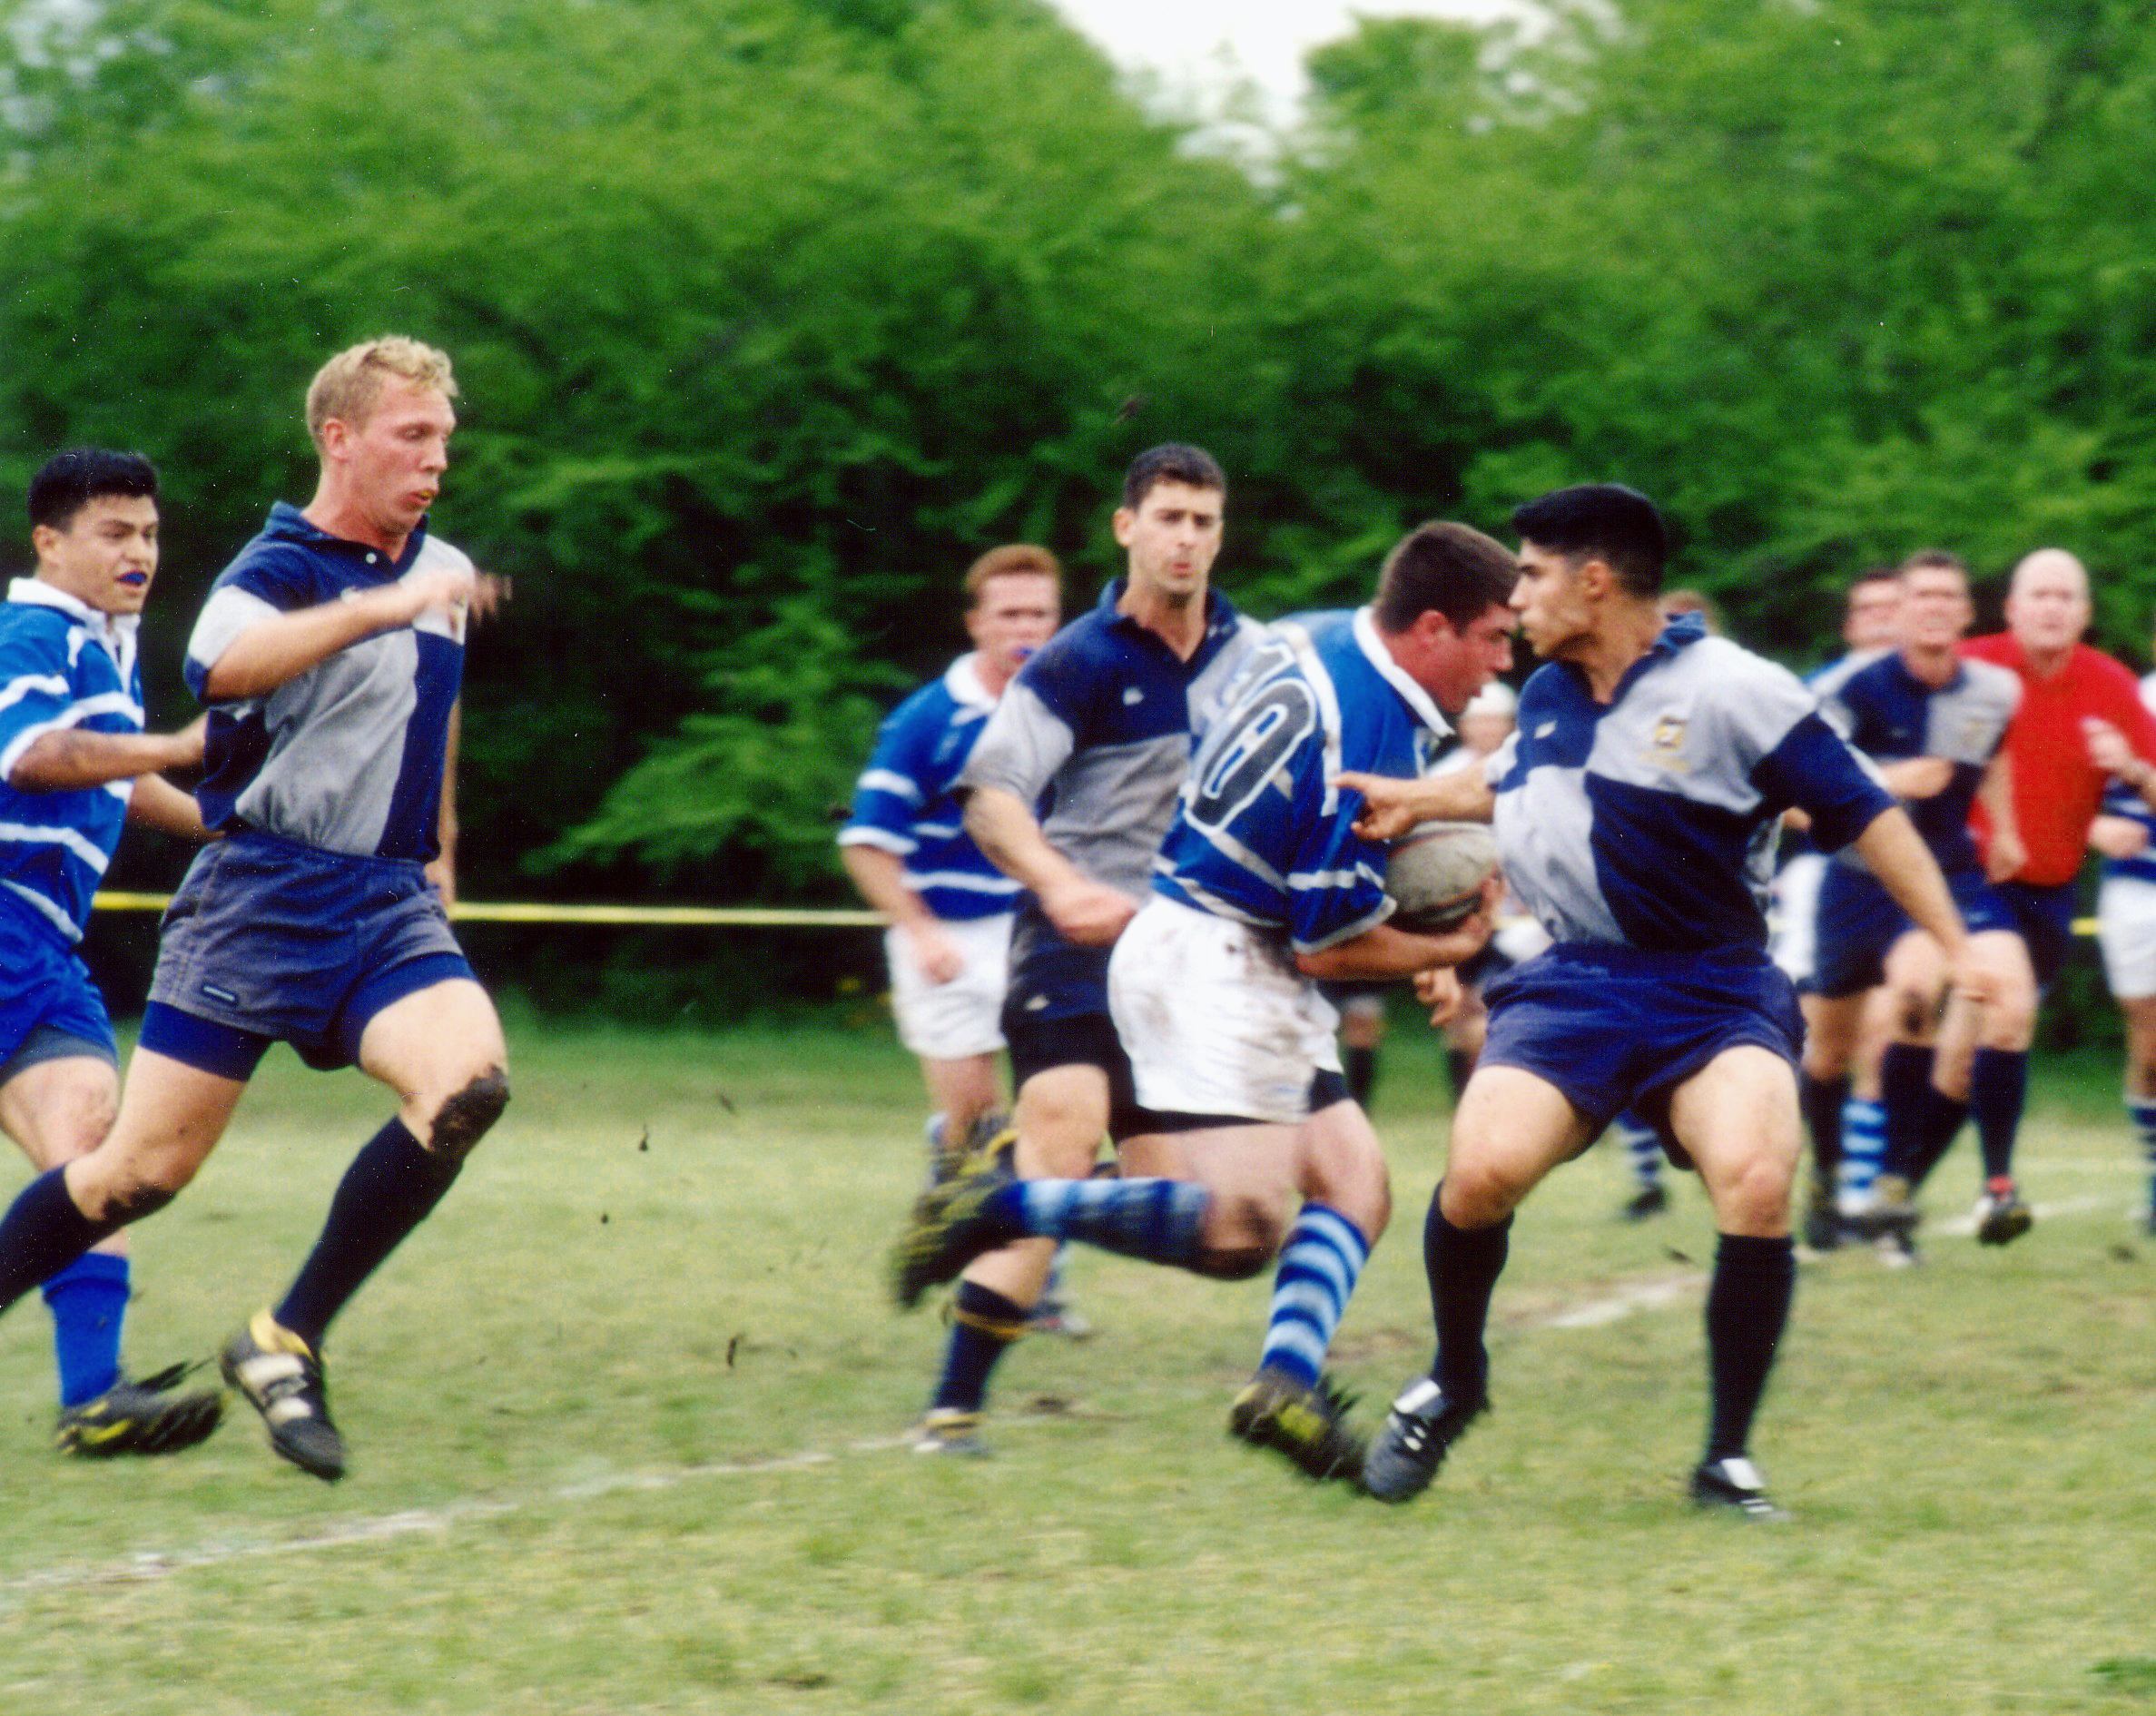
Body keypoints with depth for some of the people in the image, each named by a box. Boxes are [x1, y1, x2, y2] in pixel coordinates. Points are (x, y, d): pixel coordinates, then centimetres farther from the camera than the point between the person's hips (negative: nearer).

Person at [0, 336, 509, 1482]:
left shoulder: (443, 574, 13)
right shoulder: (276, 568, -9)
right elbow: (226, 663, -34)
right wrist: (379, 608, -42)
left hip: (389, 902, 5)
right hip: (262, 898, -5)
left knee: (468, 1080, -22)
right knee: (144, 1166, -4)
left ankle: (288, 1343, -12)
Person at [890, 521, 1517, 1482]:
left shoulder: (1314, 640, 6)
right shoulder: (1372, 741, -21)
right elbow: (1330, 944, -15)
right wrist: (1453, 950, 2)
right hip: (1215, 963, -11)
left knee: (1354, 1189, 5)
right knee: (1242, 1230, -21)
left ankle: (1285, 1383, -11)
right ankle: (1006, 1205, -18)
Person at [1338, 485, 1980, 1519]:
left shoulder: (1732, 691, -9)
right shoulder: (1548, 696, 10)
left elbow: (1864, 815, -6)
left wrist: (1958, 951, -11)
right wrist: (1418, 801, 24)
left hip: (1712, 994, -4)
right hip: (1573, 986, 4)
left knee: (1757, 1179, -30)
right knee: (1484, 1167, -23)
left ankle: (1728, 1461, -13)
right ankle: (1452, 1384, 7)